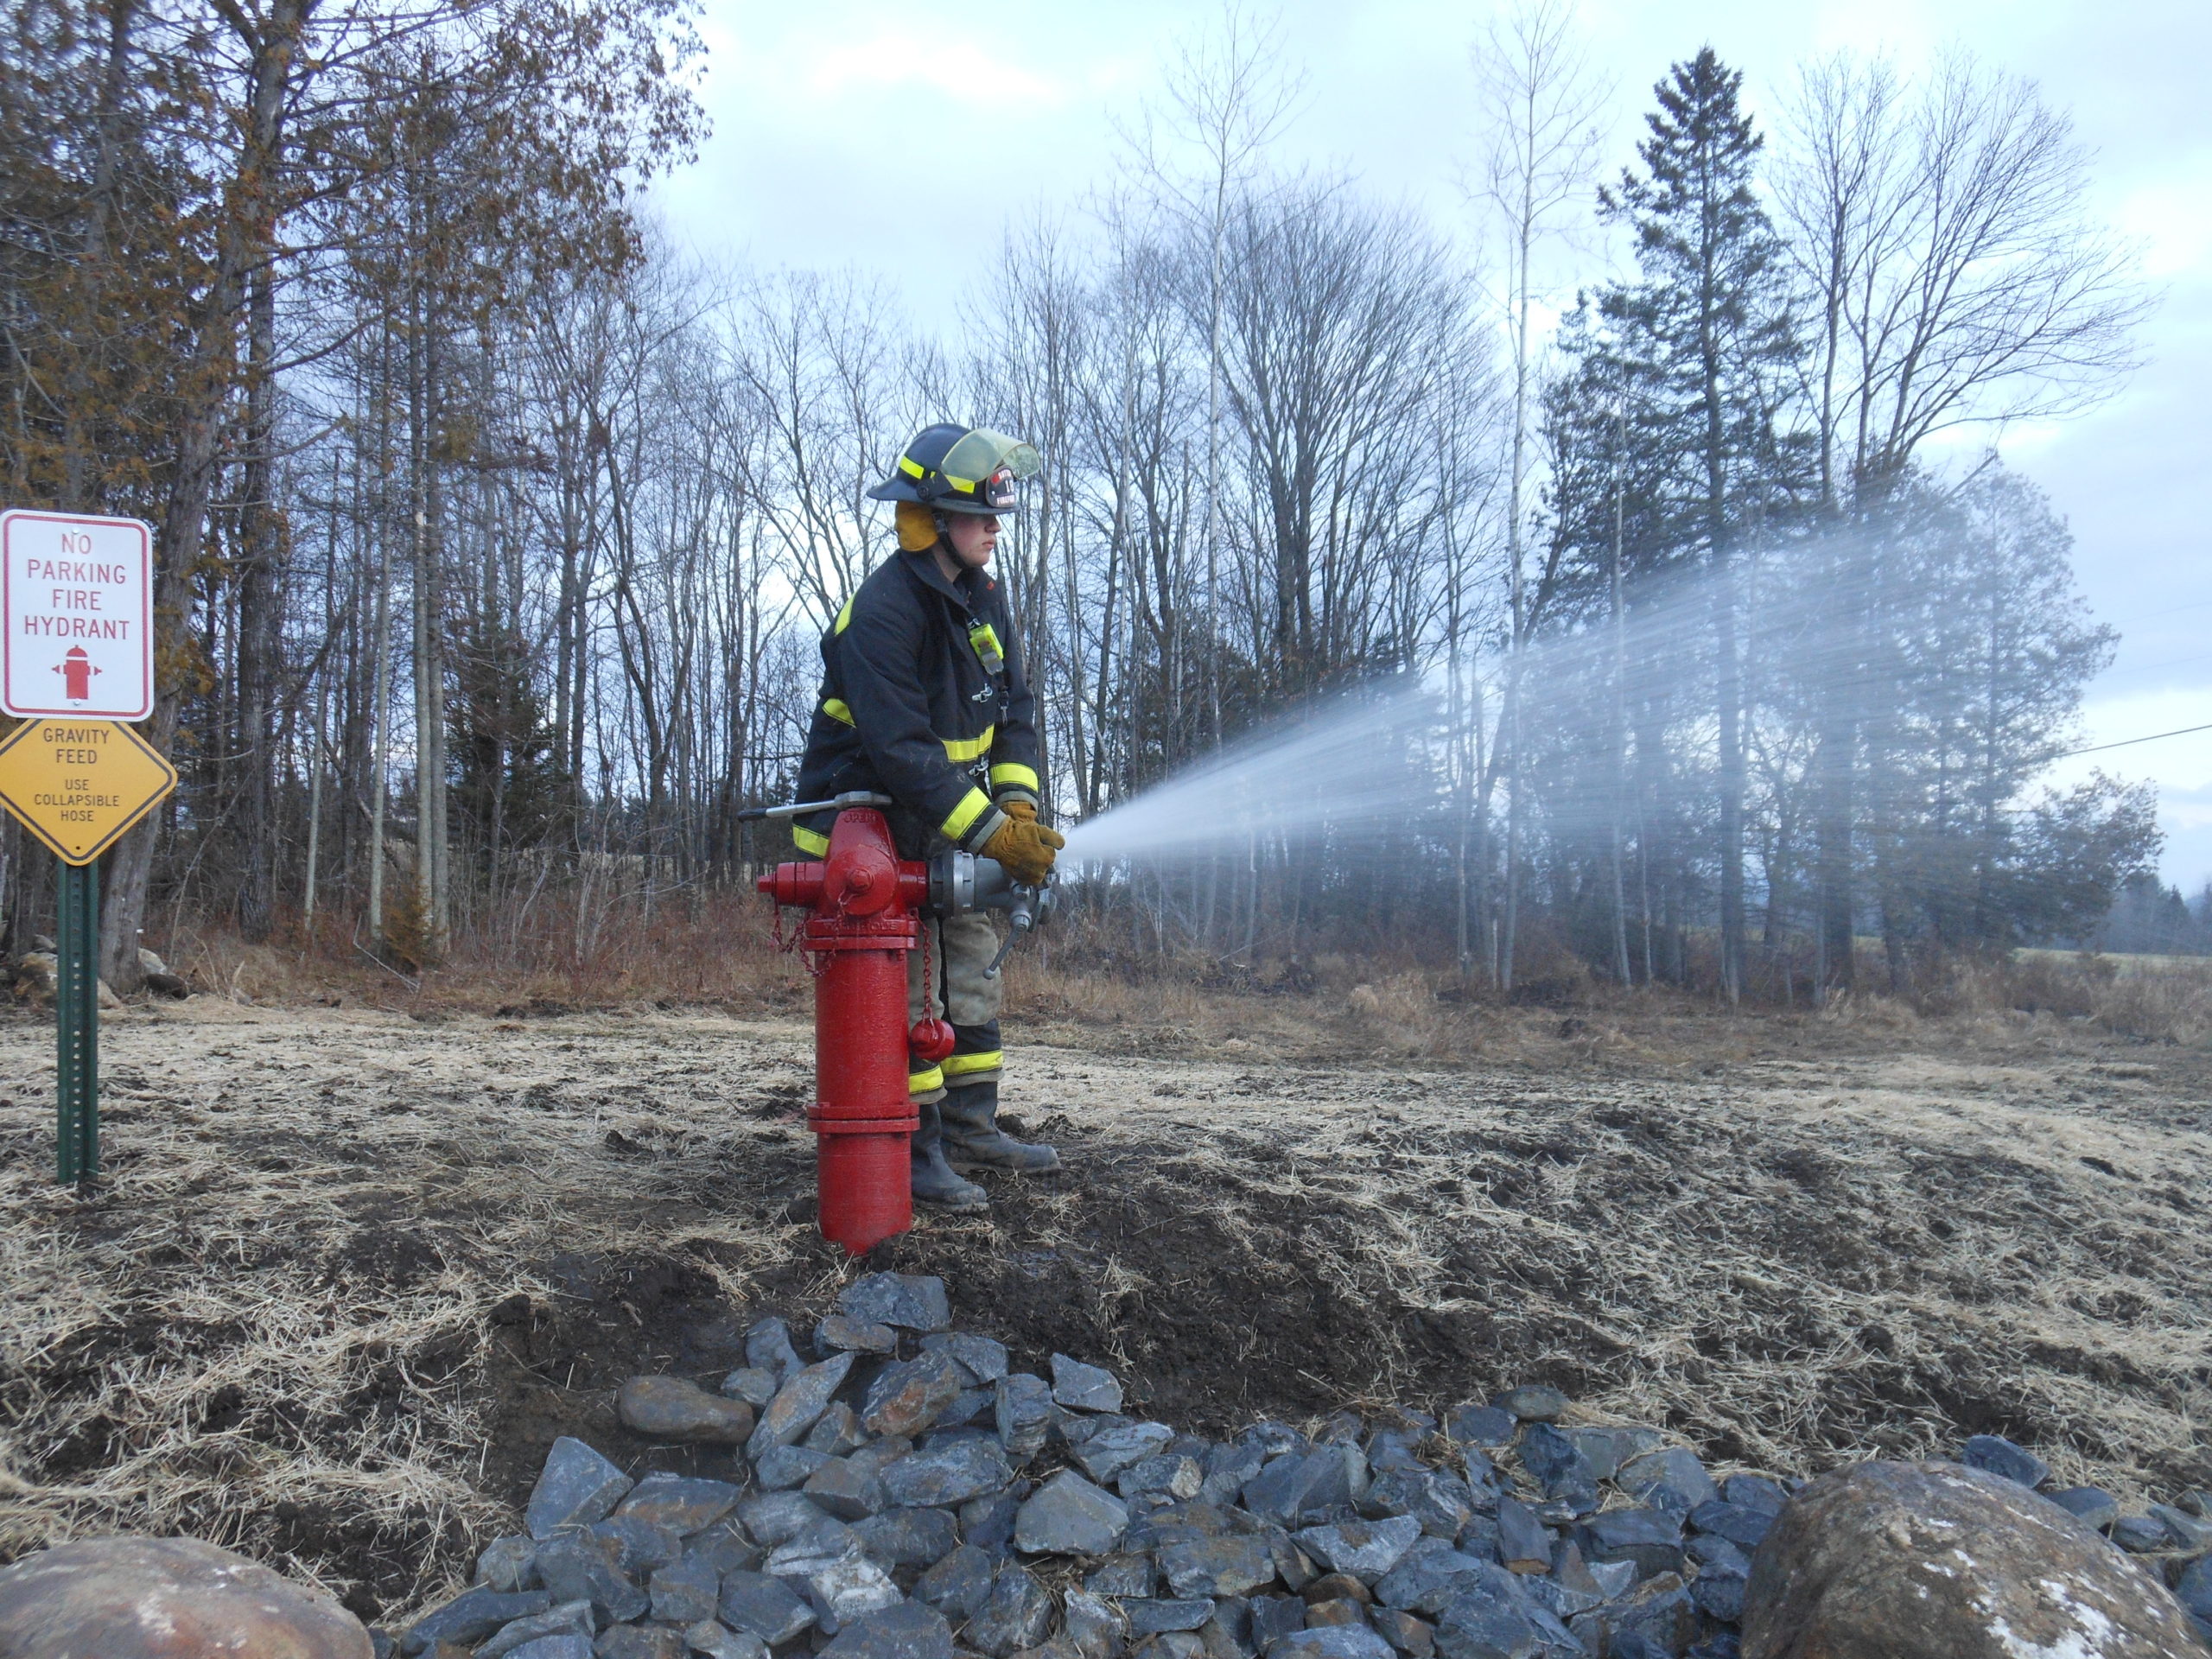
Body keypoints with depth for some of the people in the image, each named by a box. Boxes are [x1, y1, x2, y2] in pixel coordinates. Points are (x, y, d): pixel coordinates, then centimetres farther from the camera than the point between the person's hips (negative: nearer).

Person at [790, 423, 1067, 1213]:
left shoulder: (981, 596, 3)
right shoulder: (882, 613, -24)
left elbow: (1014, 710, 6)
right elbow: (902, 754, -29)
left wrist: (1018, 804, -10)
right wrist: (993, 835, -30)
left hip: (946, 822, 9)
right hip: (869, 825, -9)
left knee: (973, 970, 11)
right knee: (909, 986, -8)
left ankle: (971, 1128, 21)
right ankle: (917, 1152, 2)